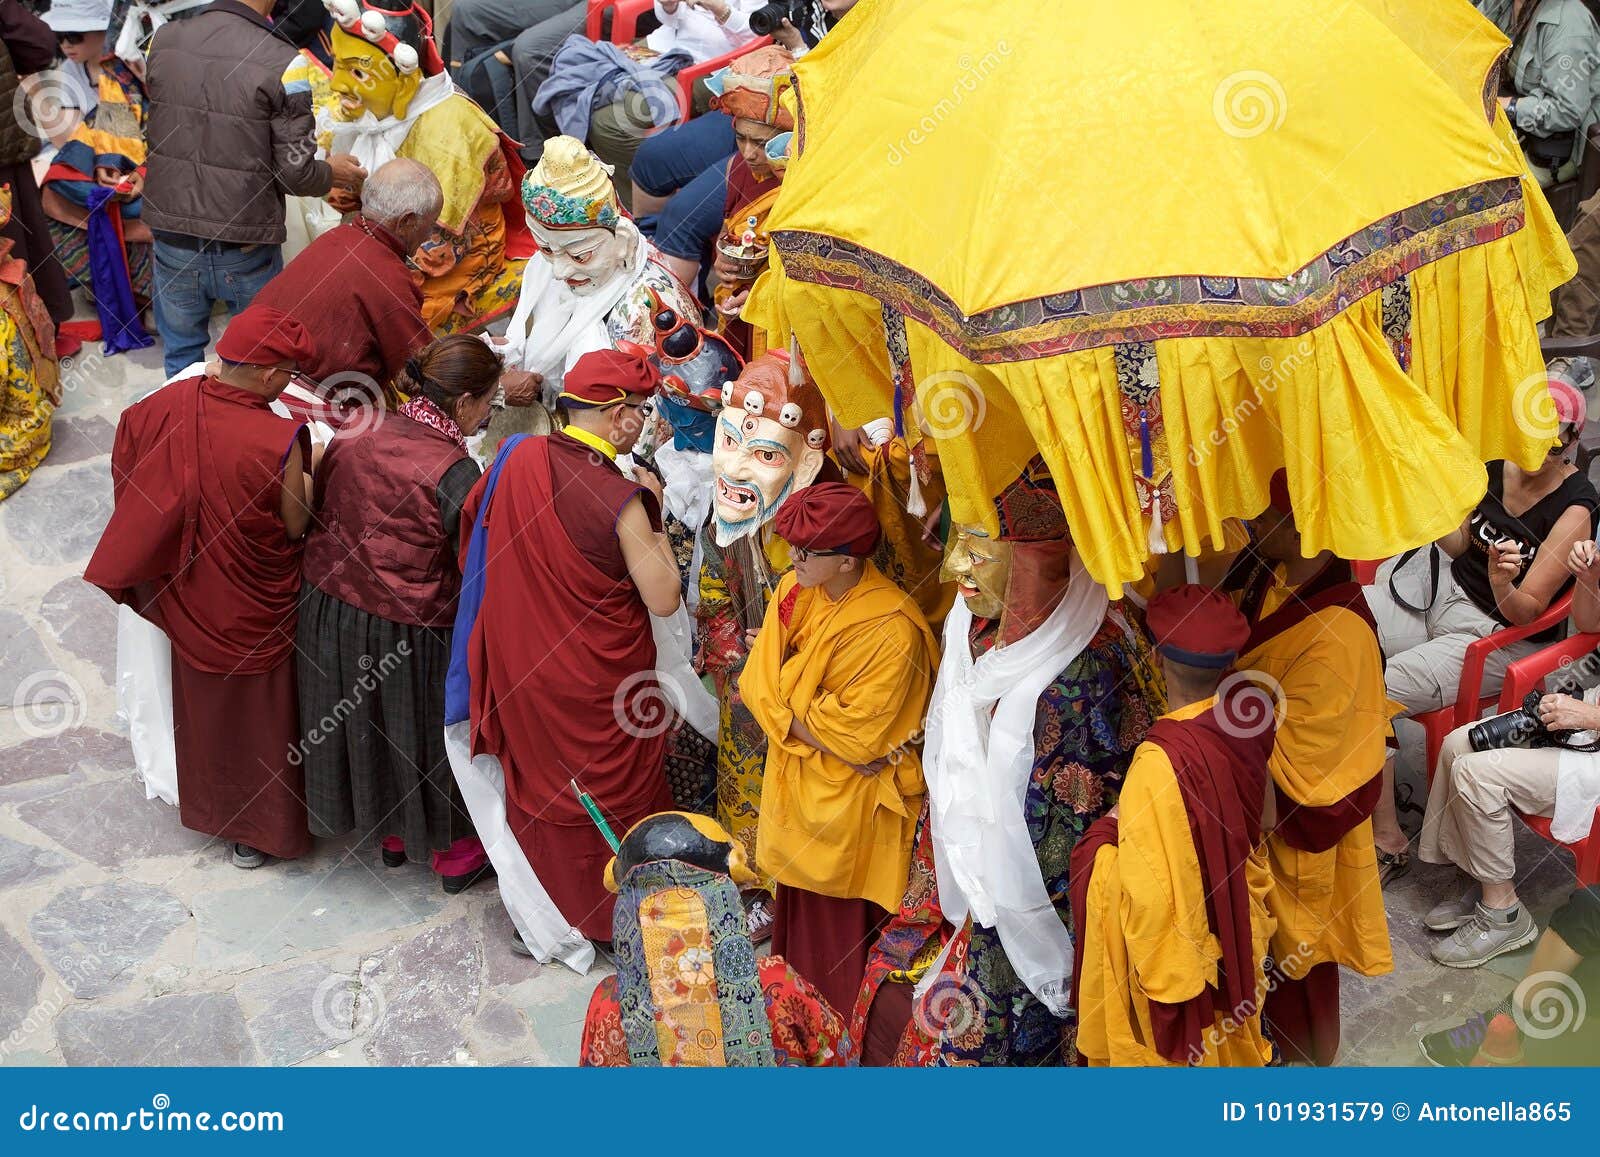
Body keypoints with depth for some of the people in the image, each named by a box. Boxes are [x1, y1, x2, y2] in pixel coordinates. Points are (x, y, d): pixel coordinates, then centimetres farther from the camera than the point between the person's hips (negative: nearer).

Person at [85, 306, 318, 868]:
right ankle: (259, 830, 37)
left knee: (203, 704, 28)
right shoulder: (279, 441, -33)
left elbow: (127, 465, 2)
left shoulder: (170, 404, -18)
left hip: (190, 598, 5)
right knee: (258, 714, 18)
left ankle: (208, 807, 52)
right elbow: (296, 526, -19)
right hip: (256, 611, -5)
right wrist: (308, 474, -1)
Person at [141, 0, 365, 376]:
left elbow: (155, 133, 10)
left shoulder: (164, 40, -4)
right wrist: (331, 172, 7)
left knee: (181, 357, 21)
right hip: (244, 247, -4)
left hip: (172, 234, 4)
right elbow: (296, 174, -15)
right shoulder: (282, 63, -18)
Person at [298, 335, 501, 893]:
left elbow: (318, 511, 7)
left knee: (364, 723, 25)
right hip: (408, 633, -6)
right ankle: (454, 851, 37)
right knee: (427, 727, 17)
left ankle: (392, 835, 47)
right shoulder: (454, 472, -24)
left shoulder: (355, 433, -5)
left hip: (329, 610, 6)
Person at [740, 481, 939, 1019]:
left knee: (840, 917, 9)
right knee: (799, 892, 20)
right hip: (795, 777, 5)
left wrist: (789, 710, -12)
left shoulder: (891, 628, -24)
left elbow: (855, 733, -21)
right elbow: (761, 688, -7)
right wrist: (816, 730, -18)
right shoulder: (794, 592, -6)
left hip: (852, 796, -5)